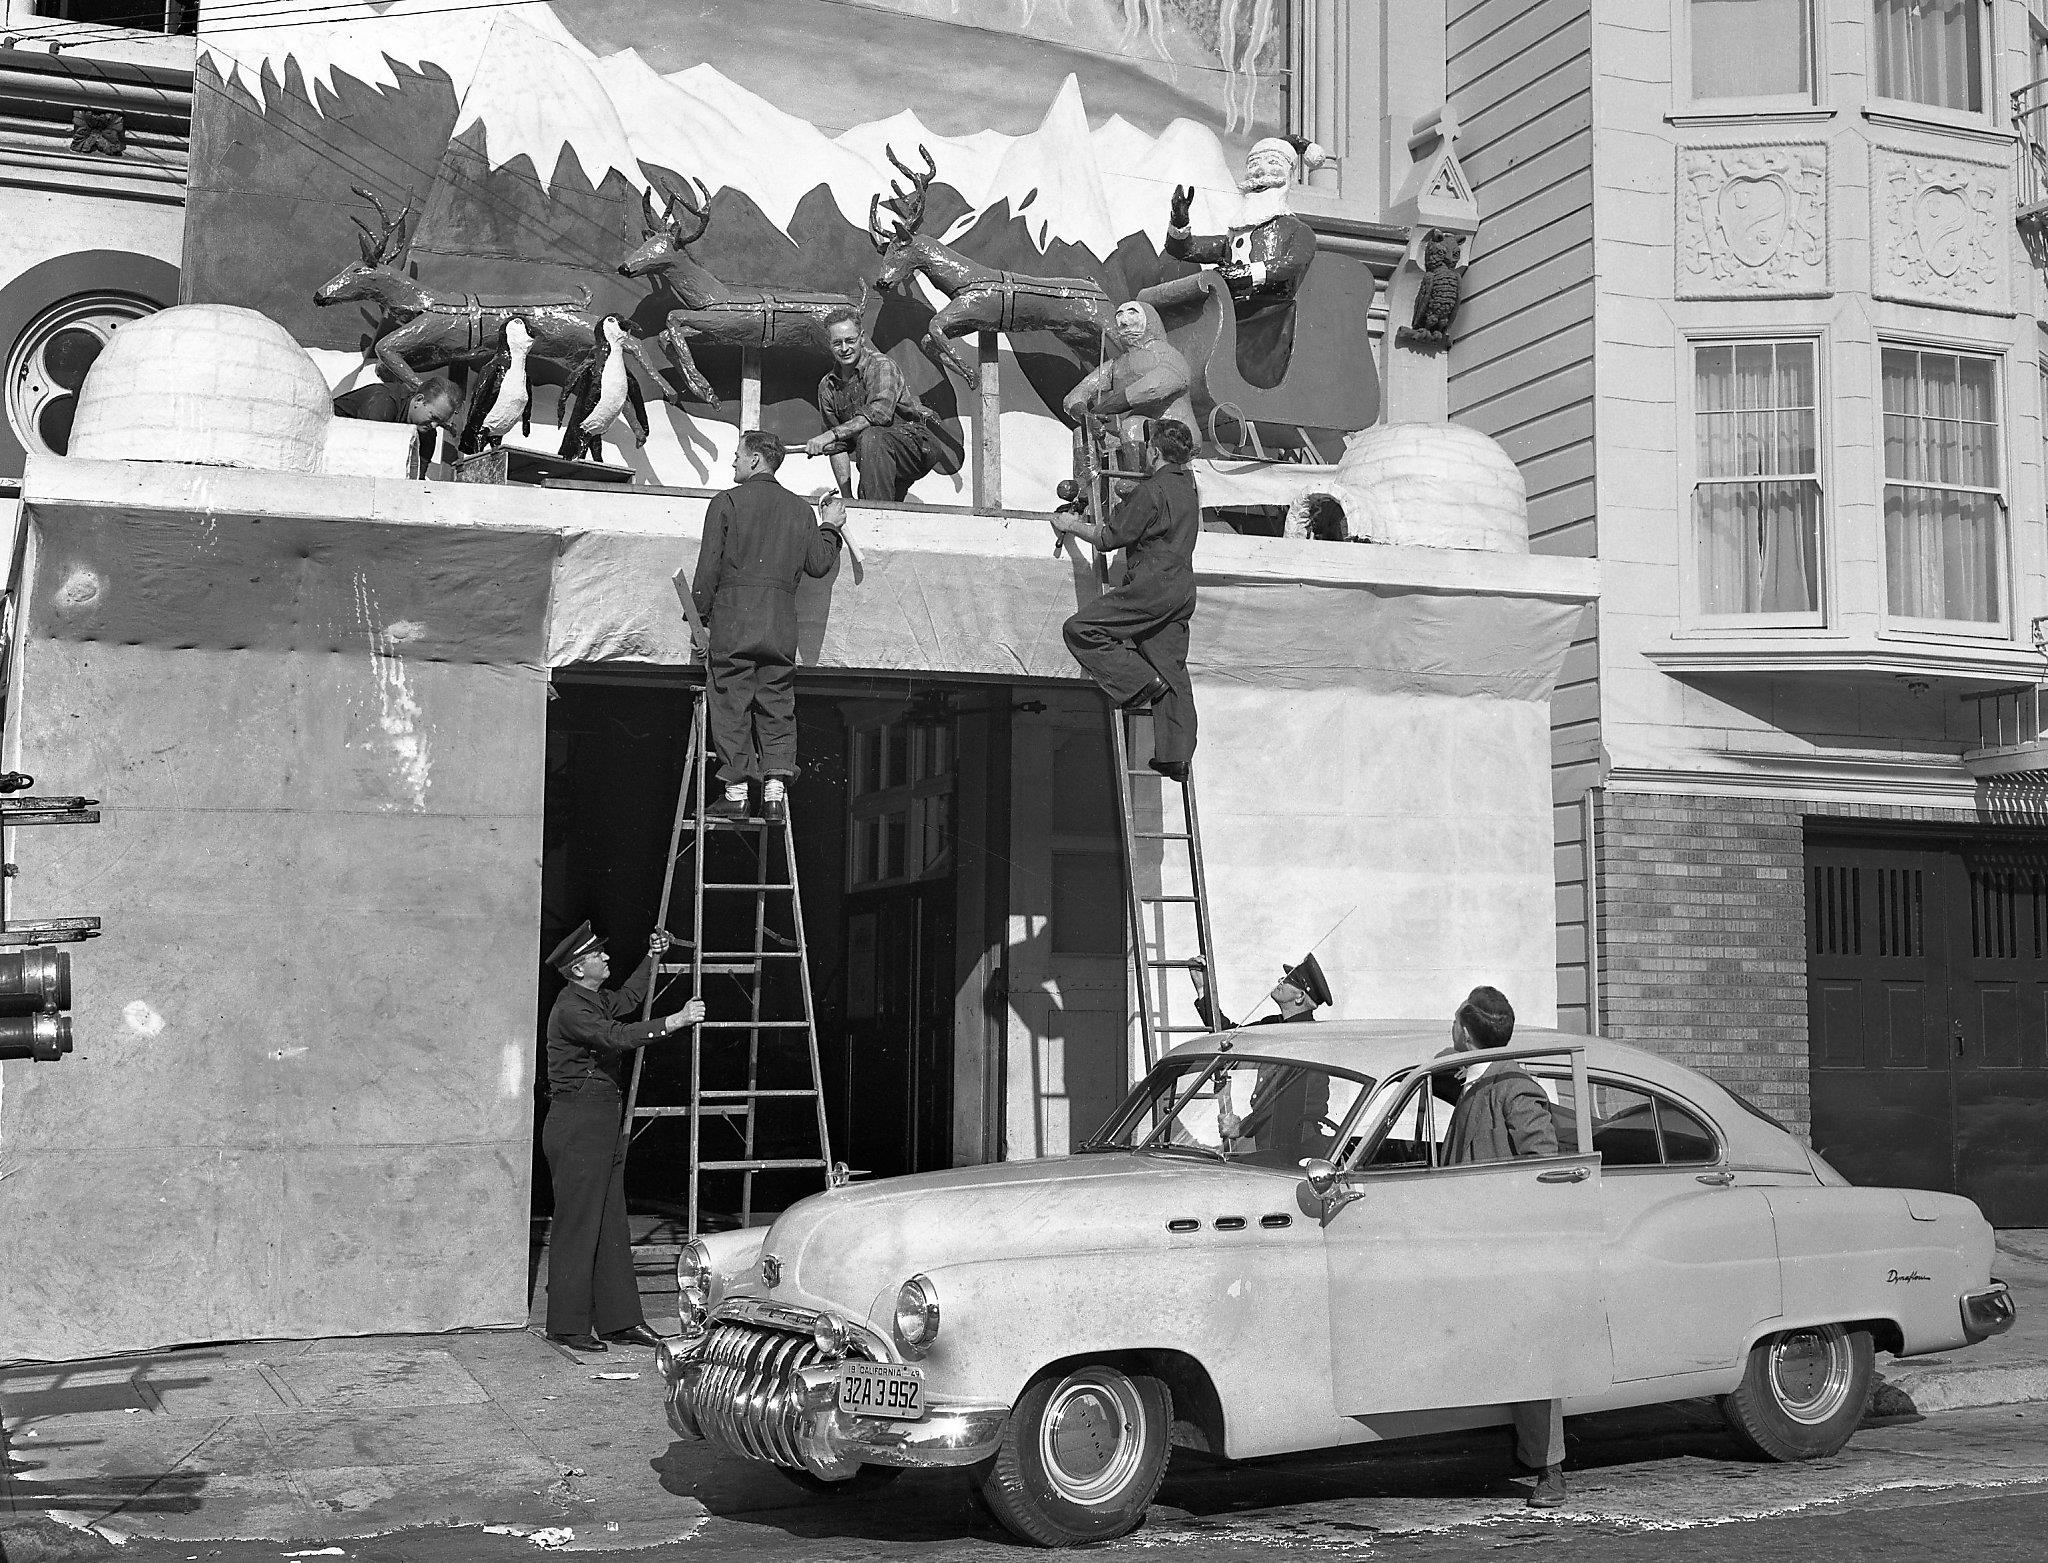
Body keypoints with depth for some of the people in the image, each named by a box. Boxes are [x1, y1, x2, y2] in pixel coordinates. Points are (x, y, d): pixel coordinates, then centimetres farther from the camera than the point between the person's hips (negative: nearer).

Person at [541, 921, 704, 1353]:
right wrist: (675, 1021, -29)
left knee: (612, 1227, 10)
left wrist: (653, 958, 35)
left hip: (604, 1125, 10)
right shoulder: (570, 1009, -15)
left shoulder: (596, 1000, 16)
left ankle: (619, 1320, 14)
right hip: (576, 1125, -10)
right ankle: (568, 1325, 1)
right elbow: (616, 1036, -29)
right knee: (577, 1225, -5)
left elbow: (628, 999, 39)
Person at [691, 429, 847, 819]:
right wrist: (831, 528, 28)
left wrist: (701, 619, 3)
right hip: (781, 619, 3)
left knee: (732, 704, 0)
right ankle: (775, 790, -4)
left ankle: (736, 792, -3)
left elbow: (709, 567, -2)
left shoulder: (727, 502, 2)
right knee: (777, 705, 5)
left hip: (732, 615, -3)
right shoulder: (800, 509, 13)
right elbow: (817, 564, 12)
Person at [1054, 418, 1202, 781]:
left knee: (1079, 630, -6)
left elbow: (1109, 537, -9)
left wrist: (1072, 525, 6)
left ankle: (1139, 681, -11)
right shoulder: (1187, 487, 15)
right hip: (1182, 591, 9)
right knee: (1172, 673, 6)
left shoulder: (1151, 491, -12)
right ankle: (1176, 757, 1)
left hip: (1152, 585, -9)